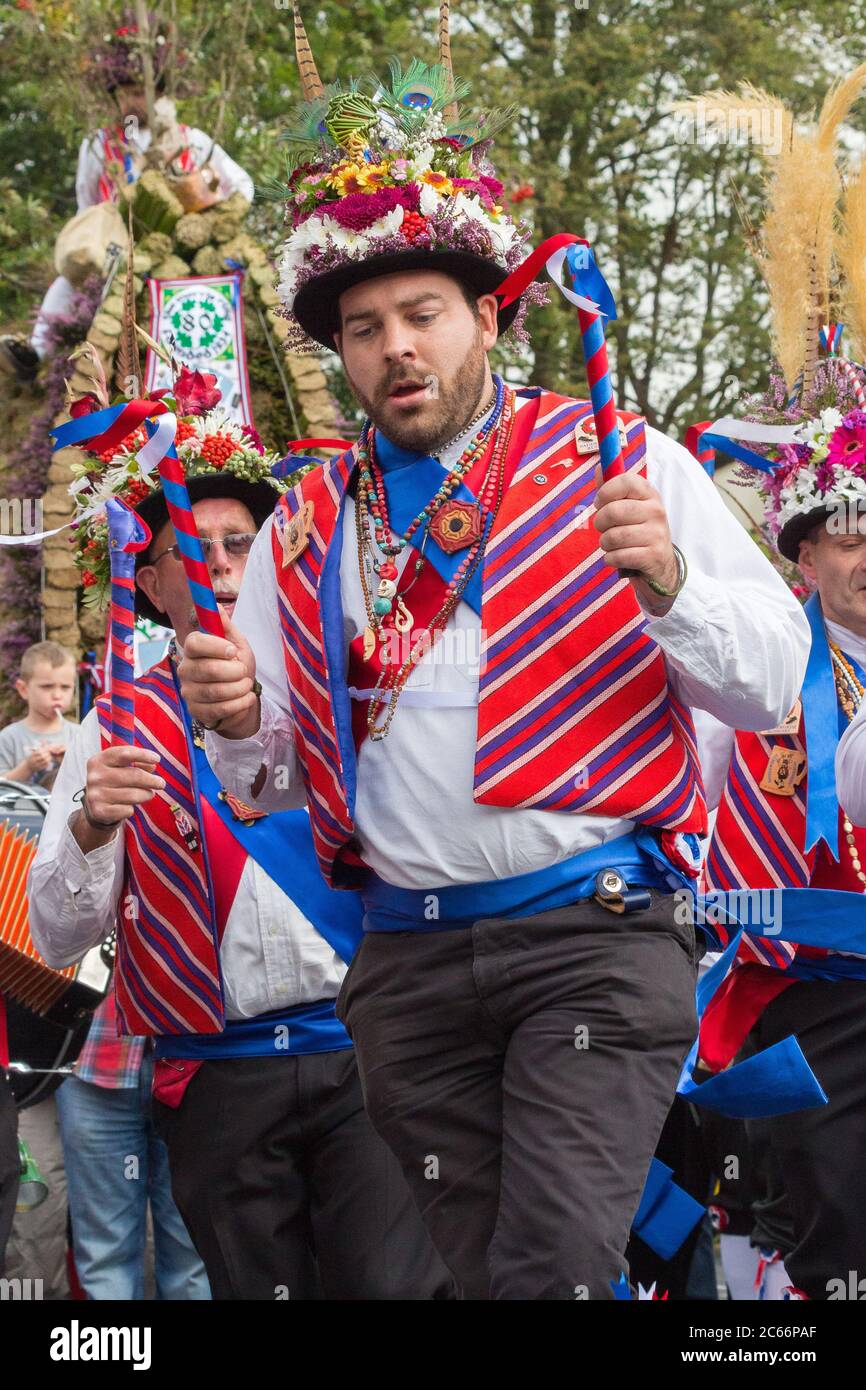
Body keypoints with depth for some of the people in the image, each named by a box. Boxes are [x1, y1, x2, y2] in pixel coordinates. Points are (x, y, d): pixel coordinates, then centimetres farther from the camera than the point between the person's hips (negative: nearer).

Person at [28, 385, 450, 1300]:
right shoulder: (118, 734, 9)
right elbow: (57, 937, 4)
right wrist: (91, 830, -16)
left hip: (362, 1055, -1)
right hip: (218, 1080, 1)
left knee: (398, 1285, -17)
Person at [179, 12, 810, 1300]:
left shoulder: (625, 467, 3)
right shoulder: (304, 530, 13)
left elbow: (773, 683, -2)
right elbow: (272, 782, 16)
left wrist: (667, 581, -20)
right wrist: (237, 725, -7)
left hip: (593, 939, -4)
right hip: (409, 963, 4)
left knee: (554, 1266, -19)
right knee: (482, 1270, 9)